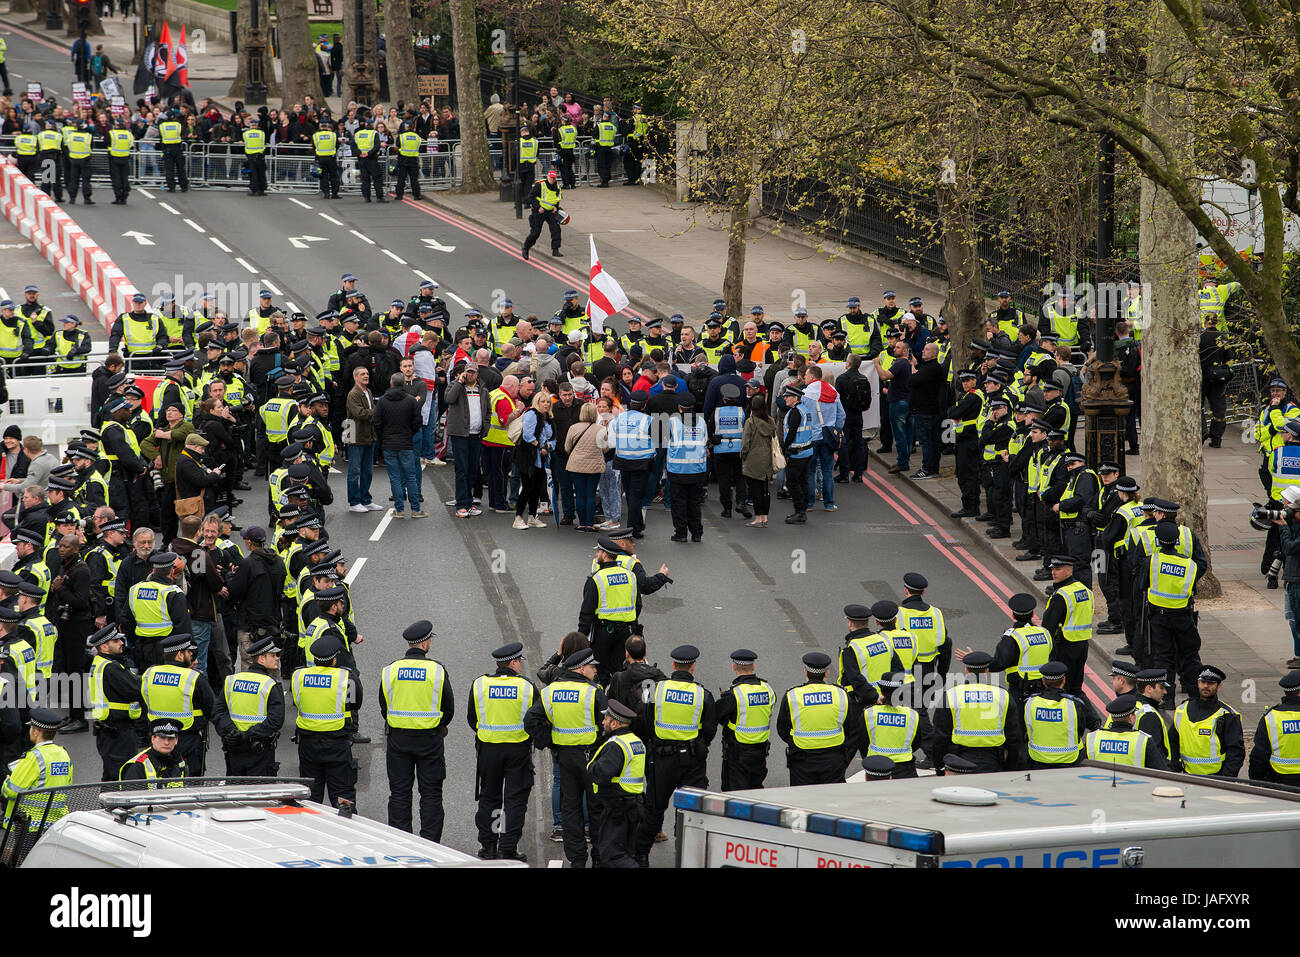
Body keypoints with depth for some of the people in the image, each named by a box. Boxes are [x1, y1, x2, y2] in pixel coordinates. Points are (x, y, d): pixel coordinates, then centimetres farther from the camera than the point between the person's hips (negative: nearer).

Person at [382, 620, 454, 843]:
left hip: (398, 738, 2)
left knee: (399, 793, 8)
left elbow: (383, 707, 5)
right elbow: (449, 709, -1)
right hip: (430, 739, -2)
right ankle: (430, 842, 4)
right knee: (431, 793, 6)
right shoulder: (437, 671, -9)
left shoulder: (390, 670, -4)